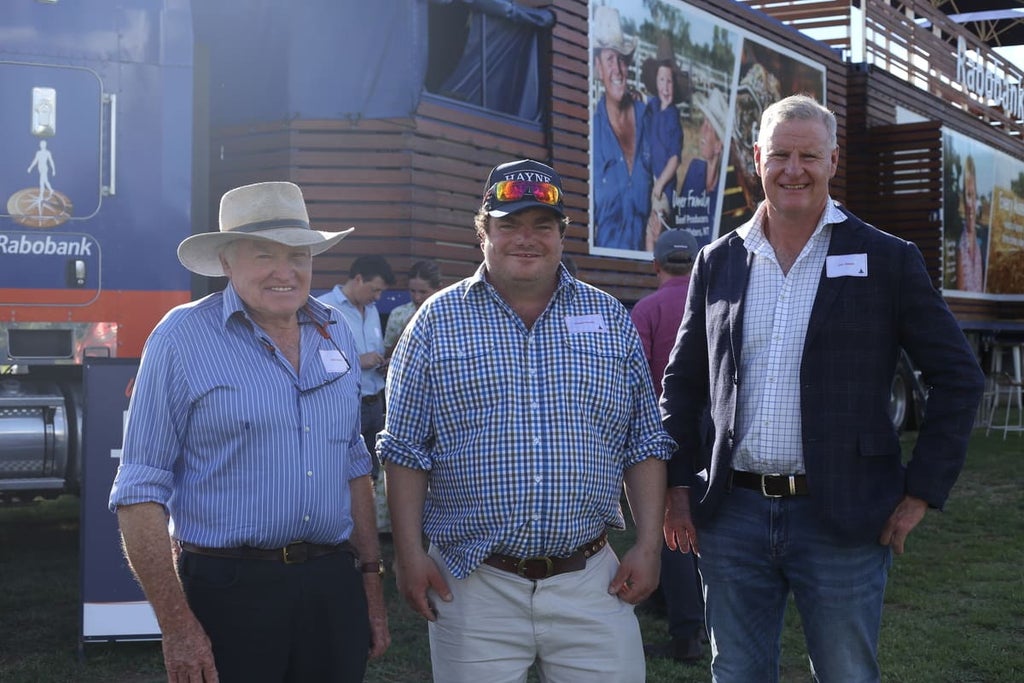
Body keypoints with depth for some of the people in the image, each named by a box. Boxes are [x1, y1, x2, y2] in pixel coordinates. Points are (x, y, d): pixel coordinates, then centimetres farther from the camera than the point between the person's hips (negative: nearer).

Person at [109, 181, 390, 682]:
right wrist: (177, 626, -14)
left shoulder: (334, 336, 9)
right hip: (228, 594, -5)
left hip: (334, 586, 5)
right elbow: (140, 494, -9)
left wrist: (371, 584, 13)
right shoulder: (182, 337, -7)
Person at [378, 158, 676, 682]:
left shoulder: (610, 319, 8)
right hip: (472, 583, -1)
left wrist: (648, 545, 1)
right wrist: (410, 554, -5)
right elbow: (406, 451, 2)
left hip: (590, 580, 2)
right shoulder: (438, 321, 2)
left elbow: (645, 445, 9)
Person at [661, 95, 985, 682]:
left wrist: (922, 493, -4)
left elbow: (959, 378, 0)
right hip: (733, 517, 3)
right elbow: (682, 383, 15)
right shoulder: (718, 262, 8)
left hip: (843, 522, -3)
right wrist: (680, 487, 7)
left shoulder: (888, 261, -1)